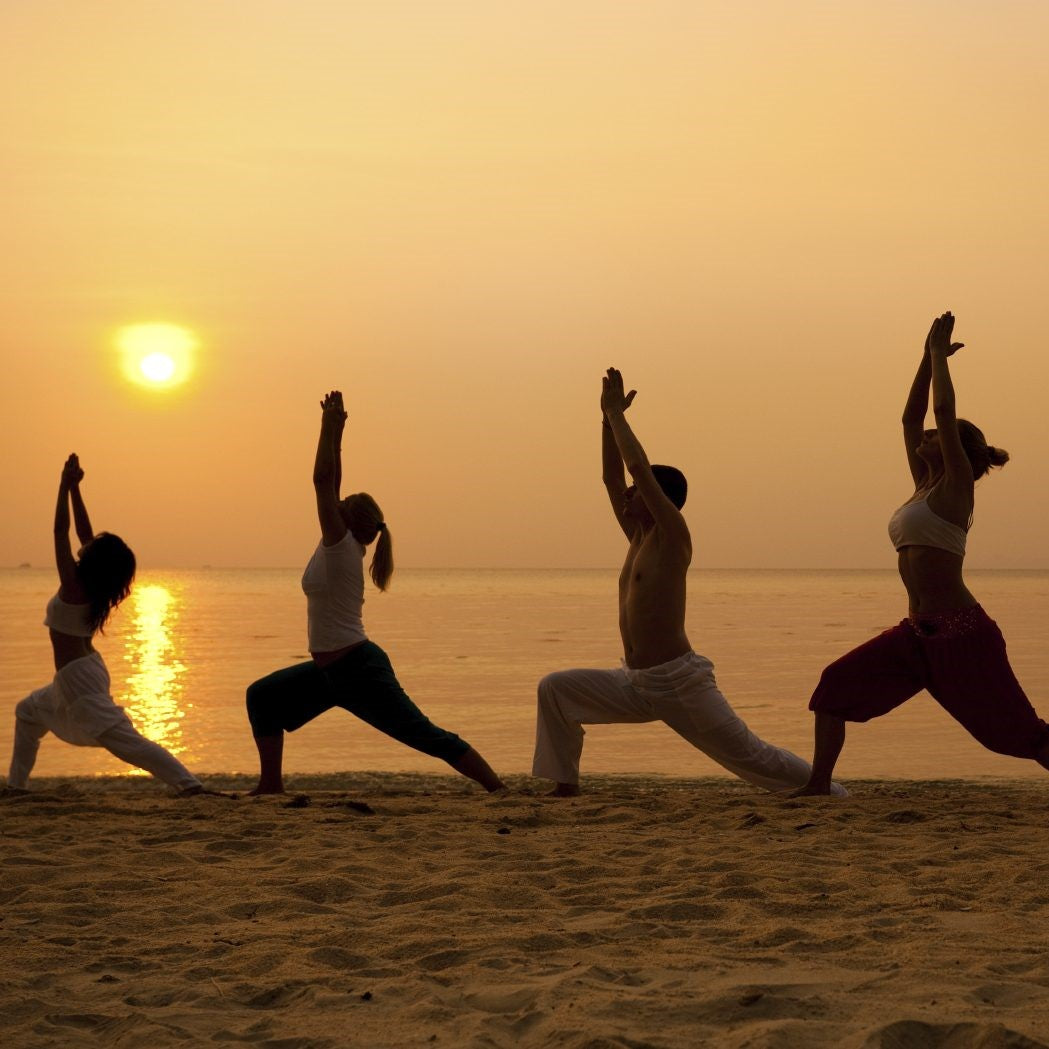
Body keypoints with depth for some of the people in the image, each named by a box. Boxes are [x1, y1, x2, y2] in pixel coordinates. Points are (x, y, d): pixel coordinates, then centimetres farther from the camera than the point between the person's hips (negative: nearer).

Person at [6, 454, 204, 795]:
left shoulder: (74, 585, -18)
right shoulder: (94, 588, 4)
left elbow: (61, 531, -16)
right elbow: (83, 532, 11)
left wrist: (66, 485, -12)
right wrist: (74, 489, 9)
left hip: (79, 676, -10)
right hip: (81, 672, 10)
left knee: (124, 739, -16)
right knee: (29, 711, 29)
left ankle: (188, 783, -24)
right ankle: (16, 783, 34)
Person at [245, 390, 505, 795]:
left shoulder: (341, 547, -15)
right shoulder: (339, 548, 7)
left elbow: (323, 481, -19)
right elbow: (329, 484, 11)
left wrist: (329, 427, -15)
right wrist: (335, 429, 11)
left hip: (359, 670, -10)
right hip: (331, 669, 10)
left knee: (425, 735, -9)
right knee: (262, 696, 10)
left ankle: (499, 789, -7)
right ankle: (271, 783, 13)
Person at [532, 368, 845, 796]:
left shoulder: (673, 537, -10)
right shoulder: (639, 536, 12)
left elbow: (638, 467, -18)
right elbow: (611, 476, 15)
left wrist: (616, 413, -9)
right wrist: (608, 416, 11)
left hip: (681, 683, -8)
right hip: (635, 684, 8)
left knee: (751, 757, -3)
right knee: (554, 689, -2)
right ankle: (565, 786, 1)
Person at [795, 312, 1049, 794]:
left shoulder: (956, 486, -5)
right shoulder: (925, 487, 16)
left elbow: (943, 410, -13)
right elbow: (911, 416, 22)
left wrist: (939, 354, -1)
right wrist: (929, 356, 21)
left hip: (961, 632, -8)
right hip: (919, 632, 8)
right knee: (835, 685, 2)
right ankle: (818, 787, 4)